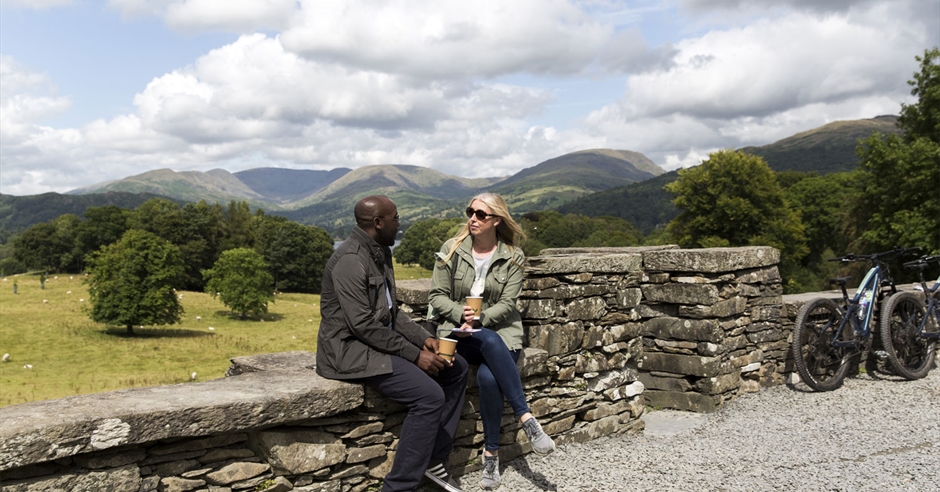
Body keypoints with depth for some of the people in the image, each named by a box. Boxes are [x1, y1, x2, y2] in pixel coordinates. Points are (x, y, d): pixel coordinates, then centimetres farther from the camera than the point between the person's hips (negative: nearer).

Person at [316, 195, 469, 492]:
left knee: (456, 368, 7)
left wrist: (423, 339, -1)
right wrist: (414, 354, -21)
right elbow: (362, 324, -25)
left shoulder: (380, 253, 10)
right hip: (350, 348, -10)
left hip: (378, 340, 10)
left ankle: (435, 459, 10)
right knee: (429, 395, -24)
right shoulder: (351, 259, -20)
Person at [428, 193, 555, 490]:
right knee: (490, 341, -36)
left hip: (500, 331, 1)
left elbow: (507, 304, -5)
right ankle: (526, 418, -33)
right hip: (459, 333, 0)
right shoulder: (451, 249, 2)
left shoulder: (513, 257, 2)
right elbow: (436, 296, 0)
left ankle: (491, 454, -16)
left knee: (487, 376, -32)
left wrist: (479, 319, -22)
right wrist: (461, 313, -19)